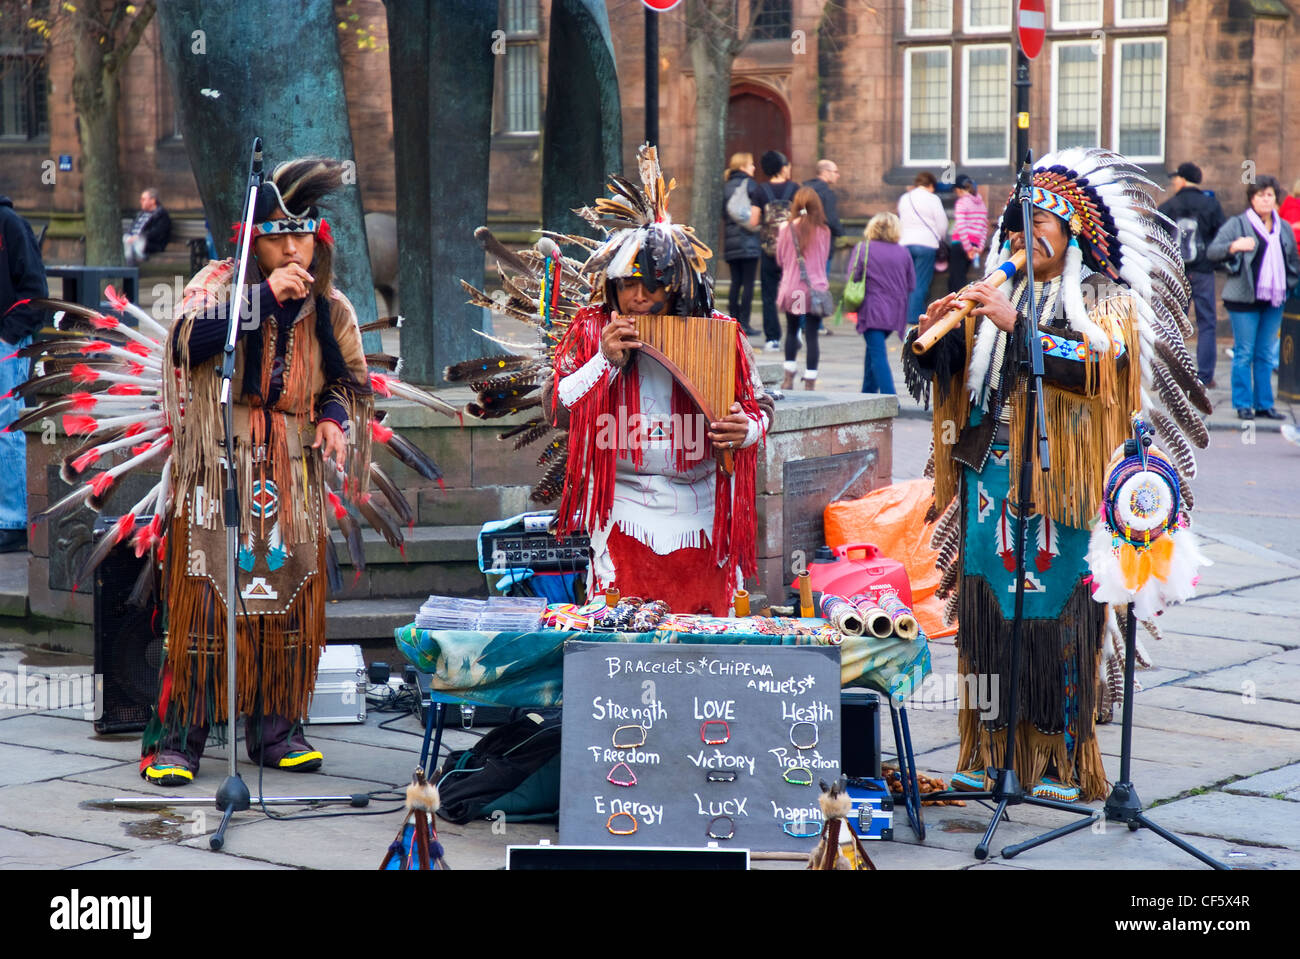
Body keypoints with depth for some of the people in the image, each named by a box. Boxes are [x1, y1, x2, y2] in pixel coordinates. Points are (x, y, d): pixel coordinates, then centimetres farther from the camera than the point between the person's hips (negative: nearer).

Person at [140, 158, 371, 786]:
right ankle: (175, 738, -4)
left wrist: (335, 416, -4)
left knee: (289, 600, 4)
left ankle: (275, 730, 16)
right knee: (205, 597, -9)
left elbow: (352, 381, 19)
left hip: (293, 475, 4)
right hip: (217, 468, -4)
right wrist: (266, 295, -28)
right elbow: (187, 344, -23)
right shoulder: (221, 284, -4)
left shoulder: (329, 309, 8)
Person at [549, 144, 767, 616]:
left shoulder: (720, 334, 0)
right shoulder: (591, 330, 1)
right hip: (625, 519, -1)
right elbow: (555, 409, -2)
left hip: (702, 515, 1)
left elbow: (760, 408, 8)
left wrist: (745, 430, -15)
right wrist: (606, 361, -14)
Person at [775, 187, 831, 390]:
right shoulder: (823, 231, -4)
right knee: (811, 335, 0)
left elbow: (780, 258, 6)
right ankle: (810, 382, -2)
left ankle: (789, 377, 17)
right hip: (816, 289, -1)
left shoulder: (788, 229, -5)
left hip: (792, 287, 1)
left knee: (792, 331, 19)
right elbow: (824, 258, 10)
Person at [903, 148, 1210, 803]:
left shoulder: (1108, 302, 1)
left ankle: (1060, 762, 5)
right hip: (992, 485, 4)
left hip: (1066, 490, -4)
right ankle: (991, 754, 11)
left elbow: (1100, 363, -19)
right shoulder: (997, 298, 14)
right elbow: (936, 373, 12)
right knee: (987, 613, 3)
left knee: (1058, 618, -4)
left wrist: (1017, 325, -23)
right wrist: (933, 332, -10)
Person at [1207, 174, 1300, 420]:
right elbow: (1213, 251, -14)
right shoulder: (1237, 224, -4)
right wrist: (1234, 246, -31)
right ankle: (1243, 405, 6)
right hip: (1244, 298, -5)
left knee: (1266, 355, 9)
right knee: (1244, 353, -2)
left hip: (1273, 299, 5)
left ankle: (1264, 404, 16)